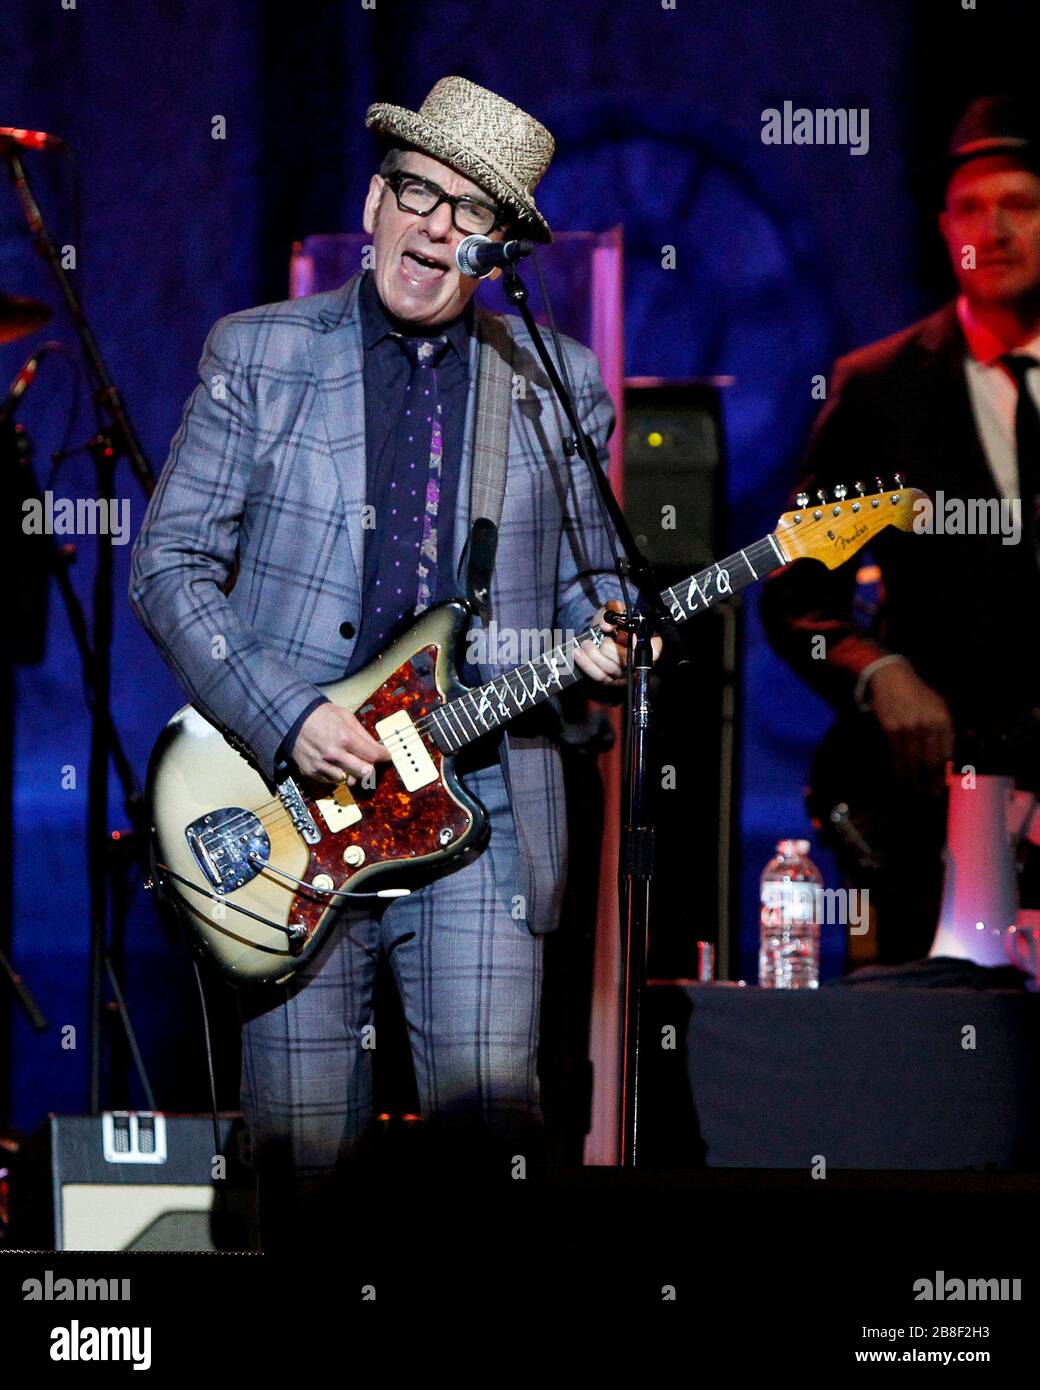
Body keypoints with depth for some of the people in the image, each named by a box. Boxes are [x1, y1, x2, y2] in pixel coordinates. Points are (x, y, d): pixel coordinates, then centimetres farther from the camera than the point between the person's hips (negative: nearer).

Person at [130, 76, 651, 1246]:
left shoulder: (560, 386, 10)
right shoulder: (257, 356, 5)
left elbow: (587, 581, 18)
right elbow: (168, 566, 2)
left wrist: (602, 643, -6)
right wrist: (284, 719, -10)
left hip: (484, 809, 1)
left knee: (491, 1122, -7)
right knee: (300, 1152, -2)